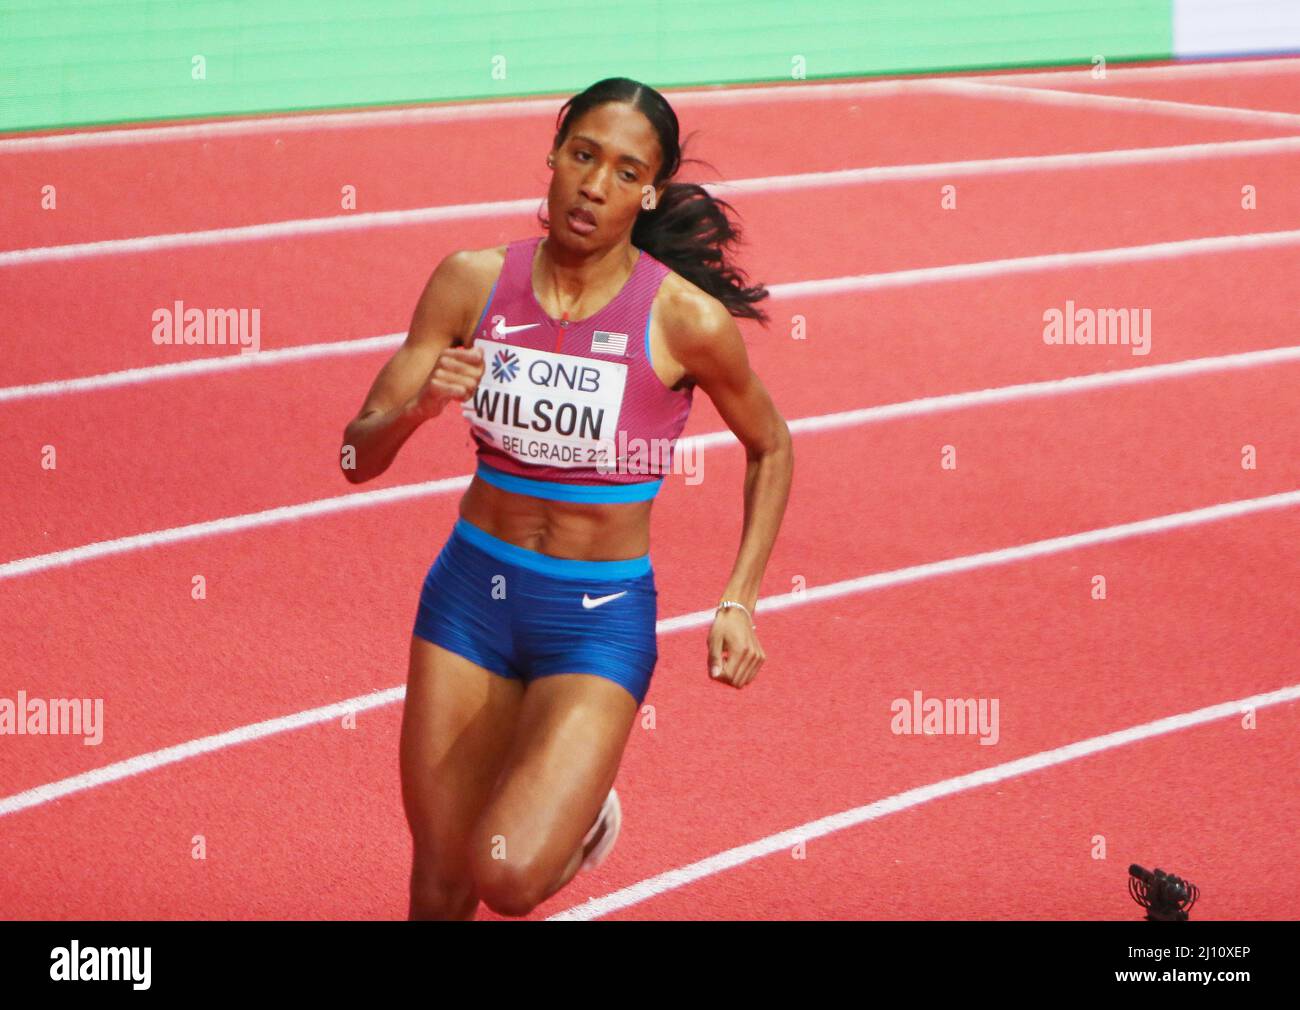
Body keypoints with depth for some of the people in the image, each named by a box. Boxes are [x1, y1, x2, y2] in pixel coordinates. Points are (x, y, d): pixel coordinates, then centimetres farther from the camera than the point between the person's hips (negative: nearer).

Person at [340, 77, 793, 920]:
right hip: (472, 591, 3)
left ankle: (583, 820, 15)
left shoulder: (687, 320, -14)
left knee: (510, 877, -19)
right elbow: (358, 458, -3)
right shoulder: (473, 283, -6)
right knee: (440, 891, 7)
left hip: (601, 618, -3)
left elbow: (770, 448, 5)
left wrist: (740, 603, -3)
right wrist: (417, 407, -24)